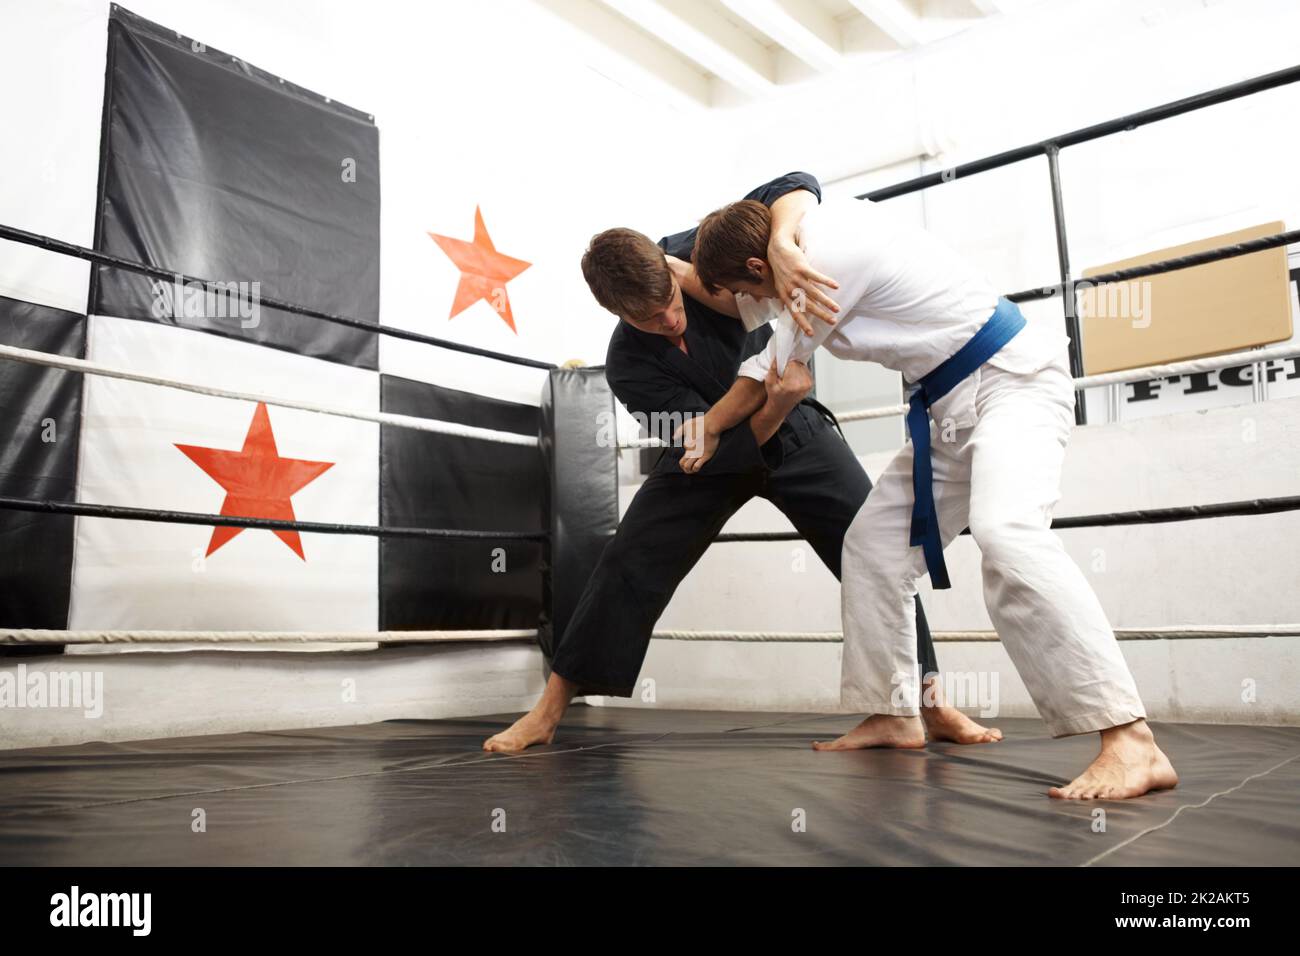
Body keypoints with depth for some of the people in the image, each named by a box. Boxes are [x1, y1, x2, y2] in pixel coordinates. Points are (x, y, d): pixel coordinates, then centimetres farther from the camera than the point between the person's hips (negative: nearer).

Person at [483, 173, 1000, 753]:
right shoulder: (628, 365, -27)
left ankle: (934, 707, 4)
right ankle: (548, 711, 3)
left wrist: (781, 245, -51)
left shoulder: (694, 248, -24)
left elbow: (797, 187, -28)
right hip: (712, 449, -1)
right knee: (630, 564, -10)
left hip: (794, 427, 2)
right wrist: (776, 403, -49)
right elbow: (717, 445, -29)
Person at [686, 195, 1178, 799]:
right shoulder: (816, 226, 3)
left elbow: (772, 380, -9)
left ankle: (1132, 745, -33)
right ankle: (891, 715, 17)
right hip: (953, 405, 10)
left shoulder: (832, 259, -22)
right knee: (874, 542, 8)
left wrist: (710, 430, 7)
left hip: (1013, 380, -10)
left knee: (1003, 533, -34)